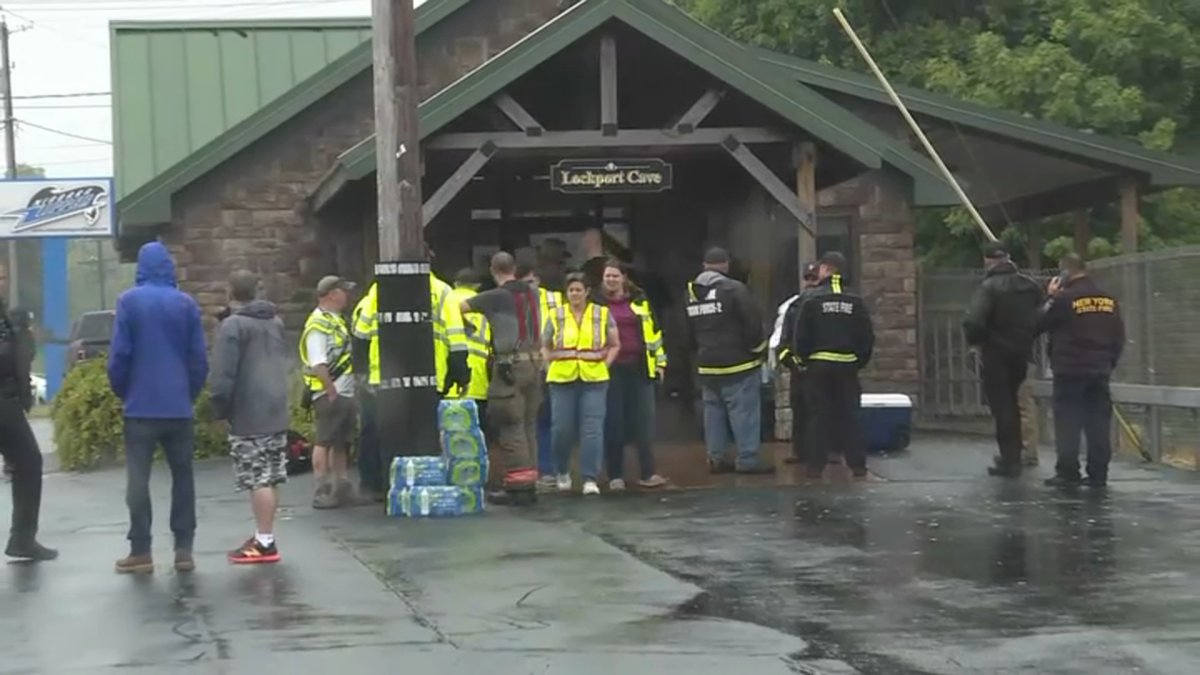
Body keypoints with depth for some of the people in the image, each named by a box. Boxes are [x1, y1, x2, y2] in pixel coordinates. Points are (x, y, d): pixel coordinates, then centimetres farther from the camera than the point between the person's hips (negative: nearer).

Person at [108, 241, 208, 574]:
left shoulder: (129, 301, -5)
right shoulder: (186, 303, 2)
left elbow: (119, 355, -7)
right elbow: (199, 358, 0)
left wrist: (122, 393, 9)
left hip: (141, 406, -2)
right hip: (179, 406, 2)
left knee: (138, 478, 4)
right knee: (182, 475, 11)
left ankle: (141, 551, 3)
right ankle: (184, 549, 8)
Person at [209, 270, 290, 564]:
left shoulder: (232, 326, -12)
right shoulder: (275, 322, 15)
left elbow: (223, 375, -15)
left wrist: (220, 408, -7)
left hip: (248, 416, -8)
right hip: (277, 412, 8)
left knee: (258, 480, -7)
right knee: (271, 478, 12)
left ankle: (264, 542, -7)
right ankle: (265, 536, 20)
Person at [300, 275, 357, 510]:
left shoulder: (337, 321, 19)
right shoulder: (318, 323, -13)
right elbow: (318, 363, -21)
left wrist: (352, 388, 19)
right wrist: (331, 390, -23)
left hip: (345, 392, 10)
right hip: (329, 394, -10)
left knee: (342, 443, 13)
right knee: (324, 442, -7)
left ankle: (341, 488, 20)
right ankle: (321, 492, -6)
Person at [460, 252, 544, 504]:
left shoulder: (494, 297, -9)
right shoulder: (531, 293, 9)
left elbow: (461, 306, -2)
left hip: (510, 366, -6)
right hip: (533, 363, 6)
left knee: (510, 427, -3)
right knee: (528, 425, 11)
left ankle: (518, 485, -5)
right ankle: (529, 484, 15)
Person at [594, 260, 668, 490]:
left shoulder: (639, 300, 8)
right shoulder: (597, 304, 3)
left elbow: (653, 331, 12)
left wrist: (660, 361, 7)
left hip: (639, 368, 1)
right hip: (610, 370, -1)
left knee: (644, 421, 2)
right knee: (613, 423, 1)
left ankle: (648, 473, 7)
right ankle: (615, 476, 8)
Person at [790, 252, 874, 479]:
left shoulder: (813, 299, -7)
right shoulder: (855, 301, 2)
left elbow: (800, 336, -8)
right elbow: (867, 337, 2)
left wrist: (805, 358, 6)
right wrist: (860, 362, 12)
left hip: (818, 366, -2)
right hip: (847, 366, 2)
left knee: (819, 416, 2)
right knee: (849, 416, 8)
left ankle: (817, 465, 0)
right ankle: (857, 464, 7)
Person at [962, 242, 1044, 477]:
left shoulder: (989, 287, -16)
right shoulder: (1029, 285, 4)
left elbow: (973, 321, -26)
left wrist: (975, 342, -8)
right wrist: (1027, 339, 9)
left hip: (996, 354, -6)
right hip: (1022, 353, 6)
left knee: (1001, 405, 1)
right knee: (1011, 403, 21)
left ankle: (1009, 460, -1)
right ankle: (1013, 456, 27)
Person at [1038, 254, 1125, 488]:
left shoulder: (1064, 299, -13)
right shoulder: (1109, 300, 6)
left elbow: (1040, 325, -2)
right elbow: (1119, 337, 10)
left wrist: (1051, 298, 5)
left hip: (1070, 371, -5)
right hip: (1100, 371, 5)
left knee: (1068, 424, 0)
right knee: (1099, 424, 7)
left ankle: (1067, 473, -2)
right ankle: (1098, 474, 7)